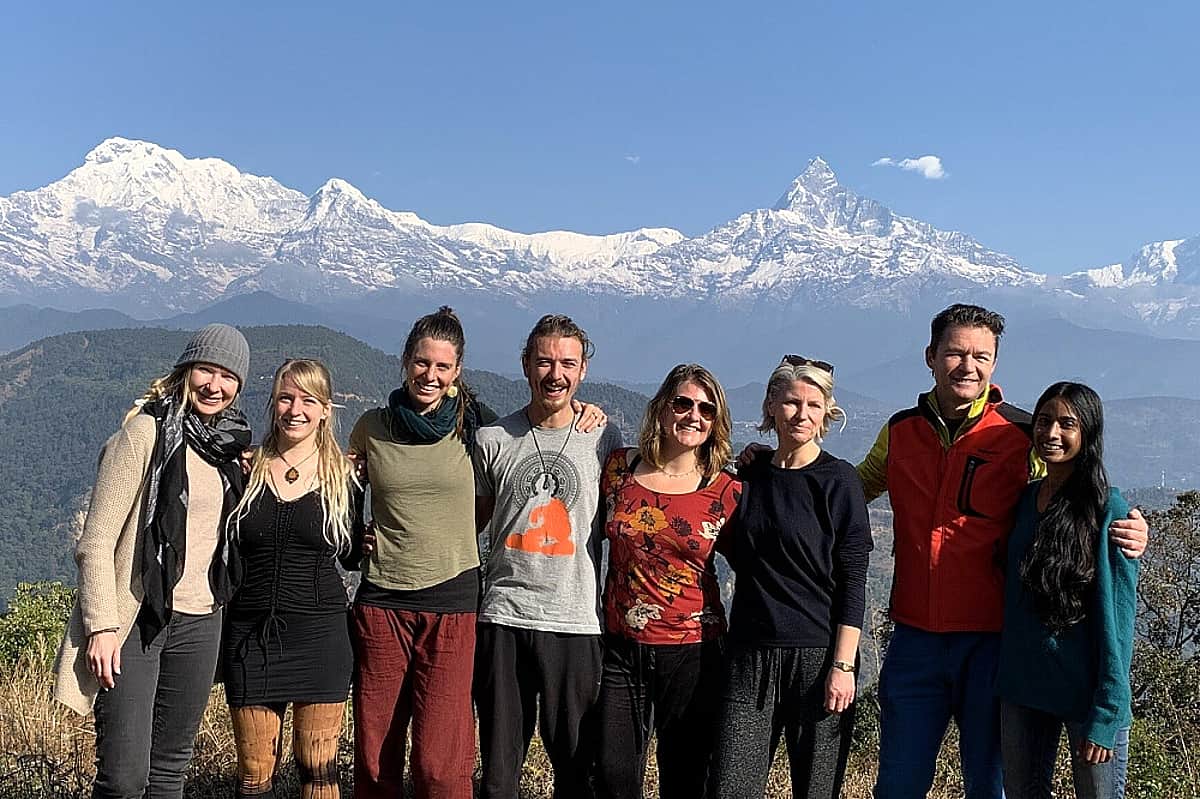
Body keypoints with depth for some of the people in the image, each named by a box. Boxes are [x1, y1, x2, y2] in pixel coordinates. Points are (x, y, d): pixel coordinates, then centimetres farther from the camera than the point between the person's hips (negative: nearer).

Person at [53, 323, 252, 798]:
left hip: (199, 622, 6)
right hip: (133, 620, -6)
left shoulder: (229, 443, 11)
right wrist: (101, 626, -17)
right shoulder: (145, 433, -9)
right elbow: (95, 541, -12)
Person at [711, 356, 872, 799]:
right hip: (749, 653, 4)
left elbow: (852, 580, -6)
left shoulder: (838, 480, -3)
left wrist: (843, 664, -12)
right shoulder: (749, 475, 9)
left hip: (818, 655, -3)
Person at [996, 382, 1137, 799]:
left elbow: (1116, 621, -12)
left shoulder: (1109, 510, -10)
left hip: (1085, 695, -5)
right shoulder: (1024, 499, 6)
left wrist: (1105, 716, -15)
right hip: (1020, 689, 5)